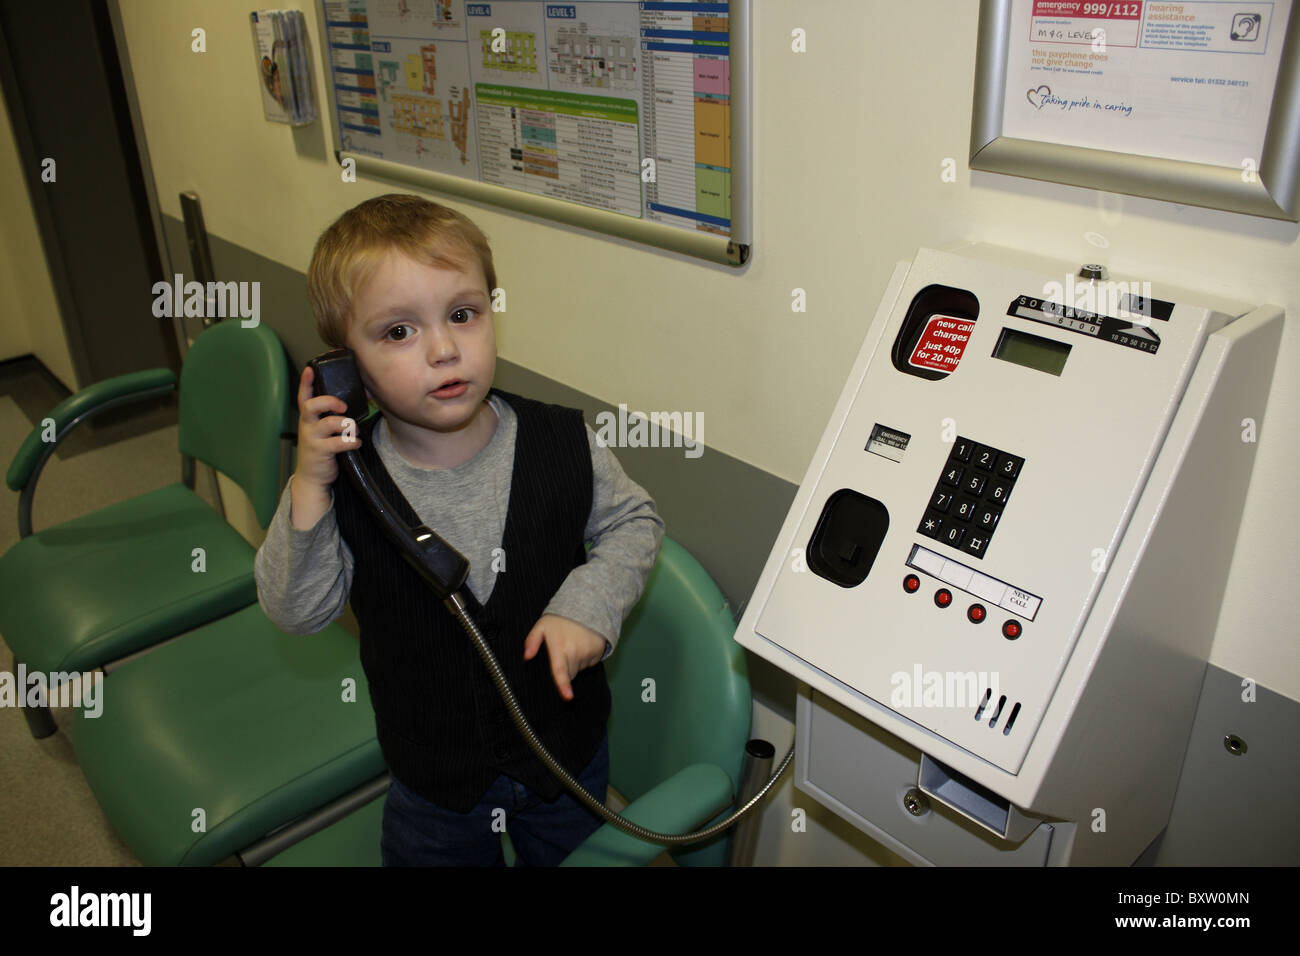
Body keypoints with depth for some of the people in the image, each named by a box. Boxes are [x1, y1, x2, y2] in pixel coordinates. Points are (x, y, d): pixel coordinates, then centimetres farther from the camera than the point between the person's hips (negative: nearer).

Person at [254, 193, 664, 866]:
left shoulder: (561, 443, -18)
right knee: (433, 855, 25)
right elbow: (296, 613, -16)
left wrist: (589, 603, -19)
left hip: (566, 749, 1)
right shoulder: (345, 474, -18)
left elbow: (634, 521, -3)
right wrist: (308, 489, -29)